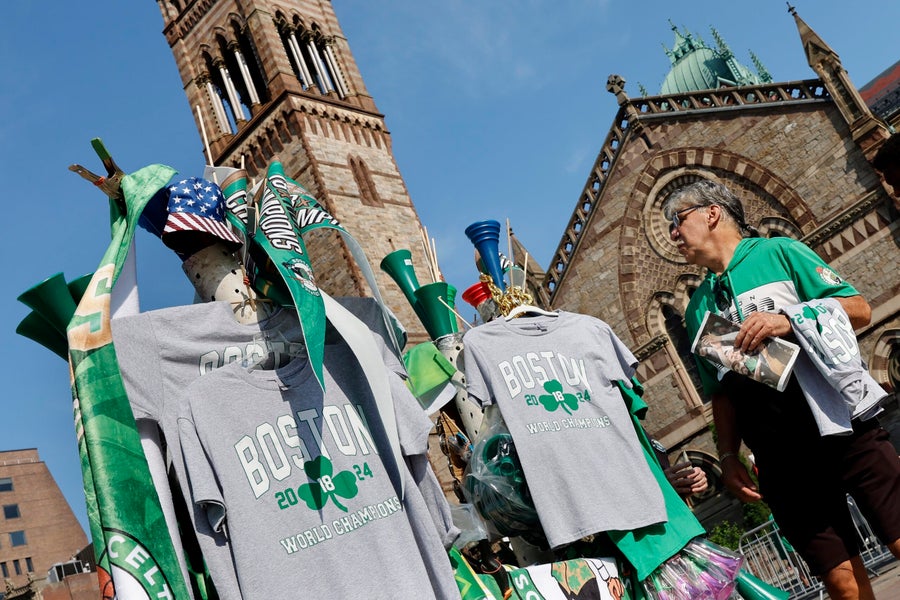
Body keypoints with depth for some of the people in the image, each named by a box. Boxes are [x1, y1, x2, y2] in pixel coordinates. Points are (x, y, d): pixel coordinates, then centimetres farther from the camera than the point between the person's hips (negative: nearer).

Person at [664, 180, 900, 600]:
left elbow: (859, 310, -1)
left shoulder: (780, 252, 7)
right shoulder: (698, 309, 19)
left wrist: (788, 320, -16)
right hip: (781, 459, 4)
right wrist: (728, 456, 7)